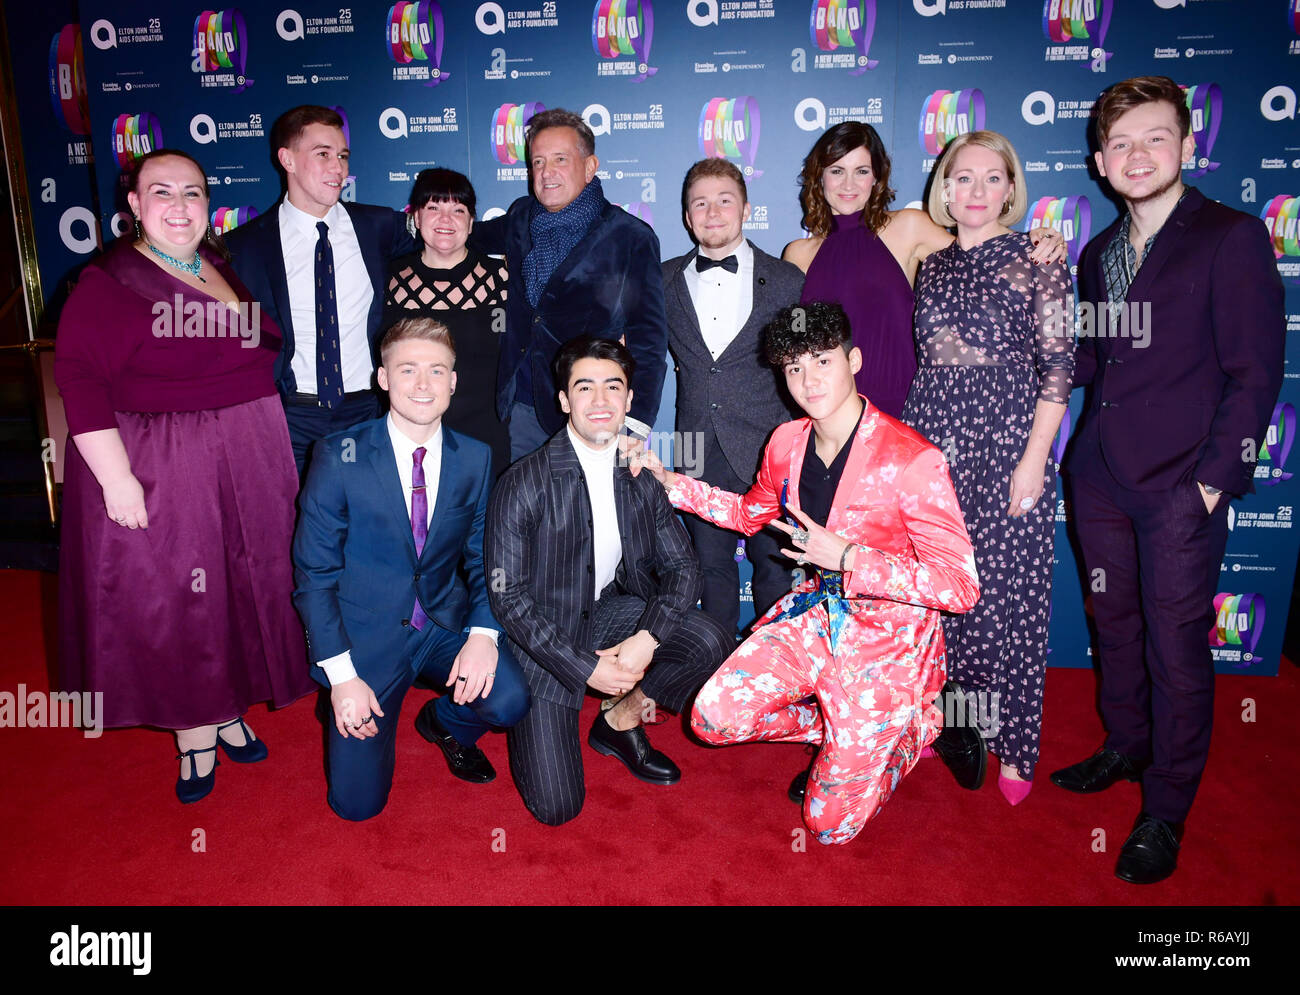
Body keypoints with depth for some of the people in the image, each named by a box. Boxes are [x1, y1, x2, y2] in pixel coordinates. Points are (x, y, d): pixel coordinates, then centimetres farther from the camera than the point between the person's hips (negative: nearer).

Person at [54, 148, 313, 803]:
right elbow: (80, 381, -16)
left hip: (250, 460, 6)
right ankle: (194, 734, 22)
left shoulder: (227, 266, 8)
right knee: (175, 602, 5)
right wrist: (115, 476, -22)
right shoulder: (108, 284, -11)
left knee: (242, 588, 14)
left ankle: (230, 709, 34)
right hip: (161, 474, -6)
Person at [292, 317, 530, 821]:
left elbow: (484, 558, 3)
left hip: (446, 623, 2)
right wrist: (341, 675, -14)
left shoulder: (475, 459, -2)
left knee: (509, 699, -26)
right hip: (365, 635, -2)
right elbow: (314, 573, -8)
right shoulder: (338, 457, -11)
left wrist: (483, 632, -16)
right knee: (358, 802, -6)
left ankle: (443, 723, 12)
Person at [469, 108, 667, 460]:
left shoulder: (630, 237, -3)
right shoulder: (520, 218, 11)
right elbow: (468, 235, 33)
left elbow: (648, 336, -8)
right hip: (520, 410, 4)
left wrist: (634, 428, -18)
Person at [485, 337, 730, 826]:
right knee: (556, 806, -9)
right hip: (544, 639, -4)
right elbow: (508, 597, -17)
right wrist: (586, 667, -20)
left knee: (711, 643, -21)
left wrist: (645, 639, -19)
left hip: (610, 612, 4)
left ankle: (620, 721, 7)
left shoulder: (642, 477, -4)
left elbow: (683, 566, -2)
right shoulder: (524, 484, -18)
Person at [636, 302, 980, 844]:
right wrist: (672, 484, 8)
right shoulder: (787, 442, -2)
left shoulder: (912, 460, -22)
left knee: (831, 826, -1)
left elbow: (960, 586, -21)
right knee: (715, 716, -8)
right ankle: (837, 730, 17)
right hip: (814, 616, 6)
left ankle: (920, 726, 25)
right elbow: (752, 513, 19)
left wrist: (848, 557, -27)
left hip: (887, 640, -5)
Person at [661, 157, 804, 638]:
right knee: (710, 566, 12)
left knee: (774, 566, 6)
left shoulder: (786, 281, 2)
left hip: (767, 453, -2)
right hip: (699, 456, 2)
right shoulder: (665, 282, 7)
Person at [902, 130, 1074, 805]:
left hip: (1005, 444, -4)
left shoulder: (1037, 260, 0)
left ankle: (1011, 747, 16)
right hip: (931, 444, 4)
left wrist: (1034, 458, -13)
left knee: (1006, 595, 0)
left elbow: (1058, 364, -6)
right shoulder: (931, 267, 13)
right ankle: (945, 723, 26)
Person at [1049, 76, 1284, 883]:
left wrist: (1216, 478, -13)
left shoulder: (1232, 237, -4)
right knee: (1115, 624, 17)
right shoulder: (1100, 252, 14)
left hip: (1181, 487, -5)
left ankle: (1165, 814, 17)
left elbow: (1255, 371, -8)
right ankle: (1126, 748, 38)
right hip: (1101, 476, 6)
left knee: (1177, 648, 1)